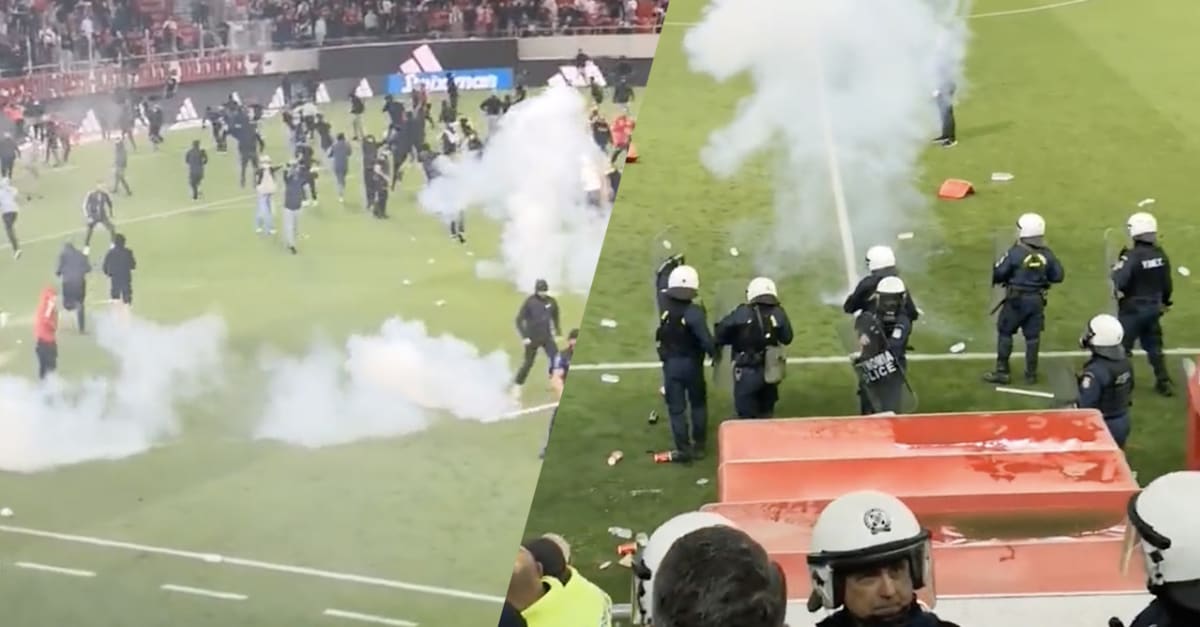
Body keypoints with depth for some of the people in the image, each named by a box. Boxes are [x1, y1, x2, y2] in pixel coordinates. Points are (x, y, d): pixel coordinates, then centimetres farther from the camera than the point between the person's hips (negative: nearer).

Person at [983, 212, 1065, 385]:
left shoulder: (1016, 252, -18)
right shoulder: (1047, 254, -5)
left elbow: (999, 273, -14)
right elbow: (1058, 276, 3)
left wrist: (998, 279, 8)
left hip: (1016, 299, -4)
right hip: (1037, 300, 4)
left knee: (1005, 332, 9)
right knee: (1033, 336, 12)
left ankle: (1002, 372, 10)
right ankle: (1031, 374, 19)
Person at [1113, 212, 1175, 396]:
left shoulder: (1132, 256, -23)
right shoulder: (1161, 255, -3)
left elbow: (1120, 283, -30)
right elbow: (1167, 284, 7)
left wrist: (1117, 267, -12)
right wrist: (1164, 301, 23)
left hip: (1133, 308, -6)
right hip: (1154, 307, 6)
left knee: (1122, 346, 6)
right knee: (1154, 346, 18)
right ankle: (1164, 382, 20)